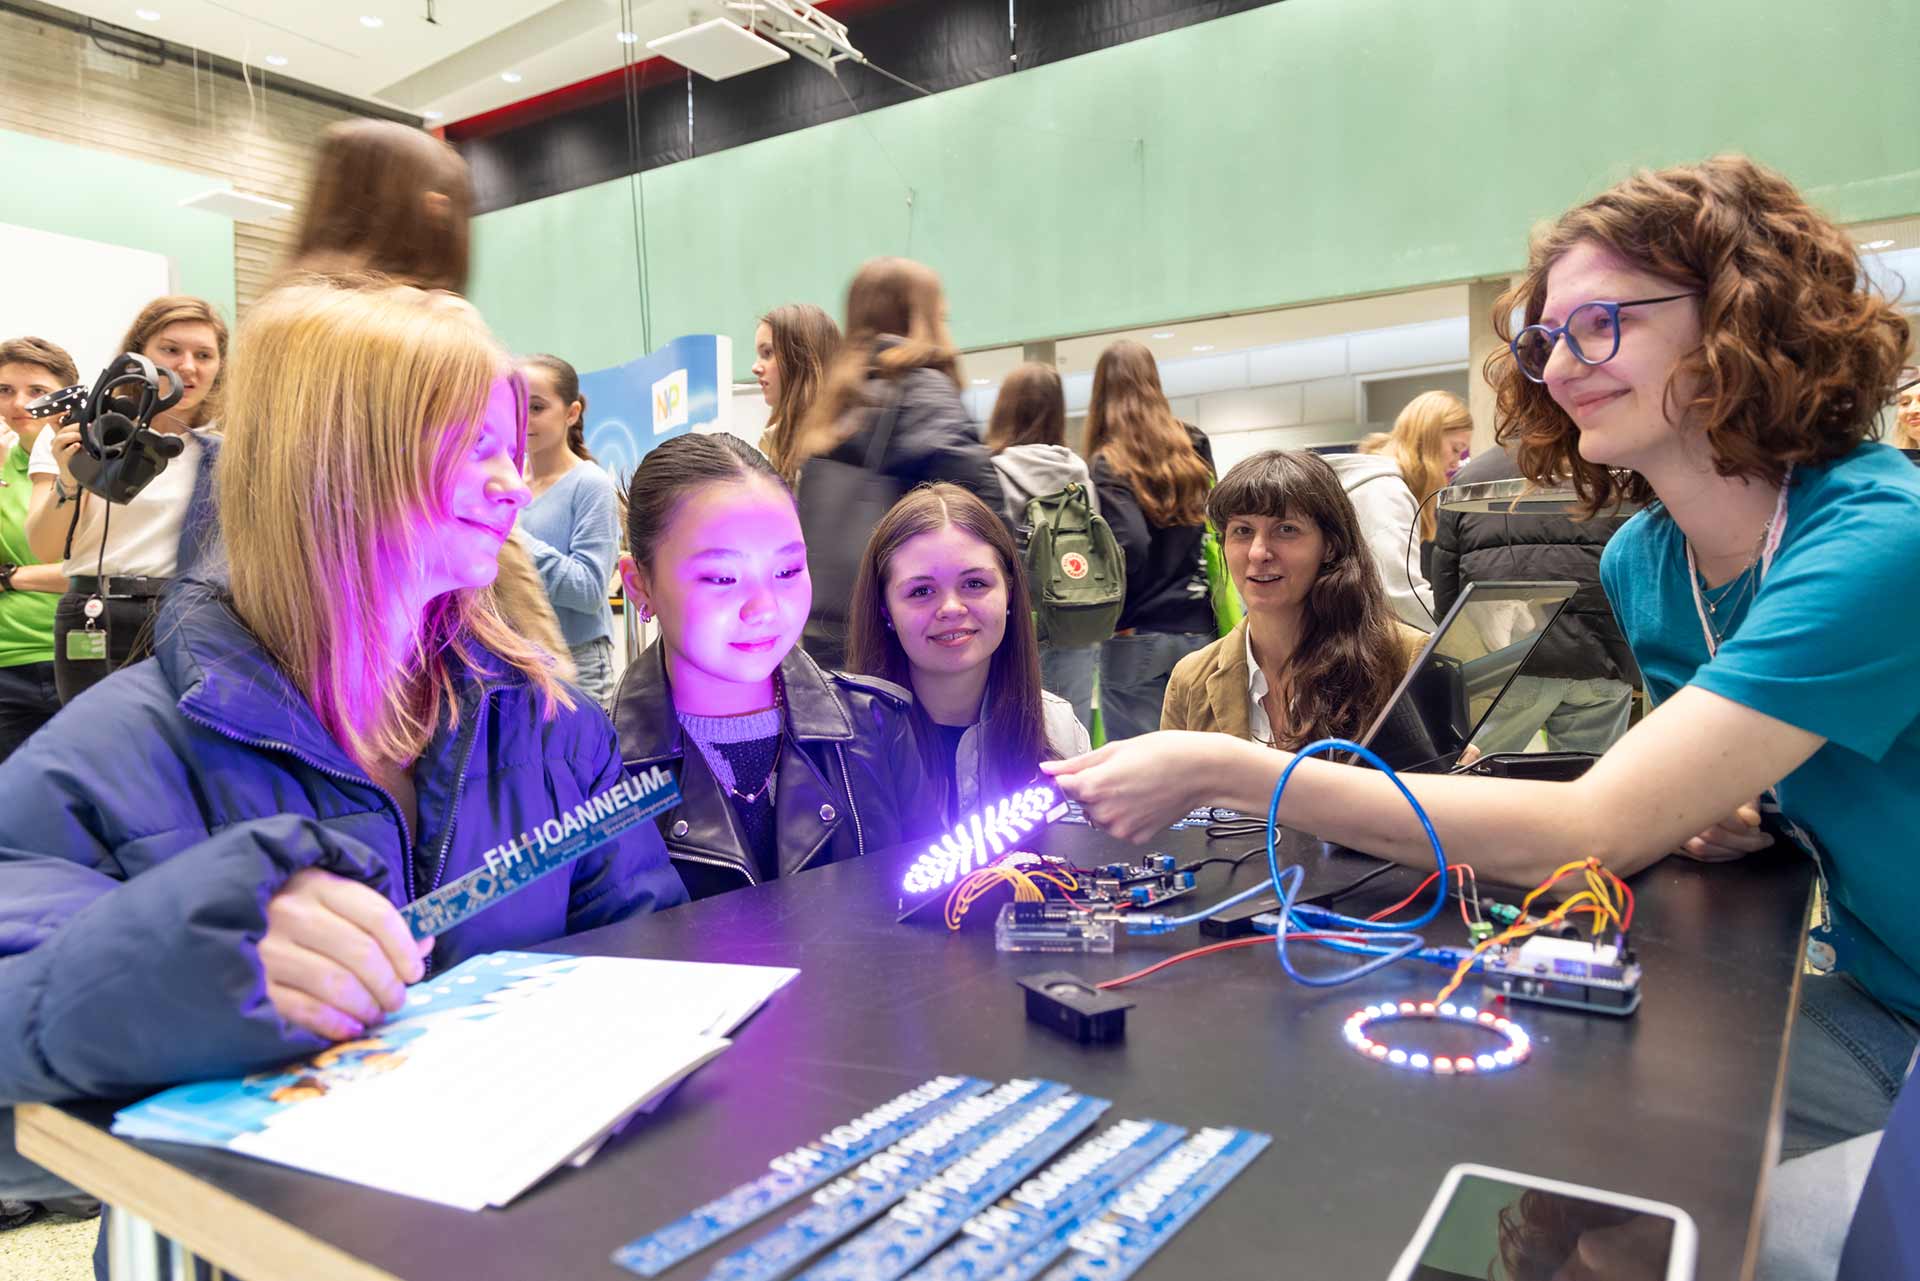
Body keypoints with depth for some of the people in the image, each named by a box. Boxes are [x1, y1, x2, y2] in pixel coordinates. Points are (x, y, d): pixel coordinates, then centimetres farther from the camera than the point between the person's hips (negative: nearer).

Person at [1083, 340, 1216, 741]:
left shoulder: (1108, 463, -8)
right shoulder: (1195, 447, 9)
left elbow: (1130, 546, -18)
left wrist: (1115, 618, -5)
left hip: (1137, 638, -5)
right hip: (1198, 629, 5)